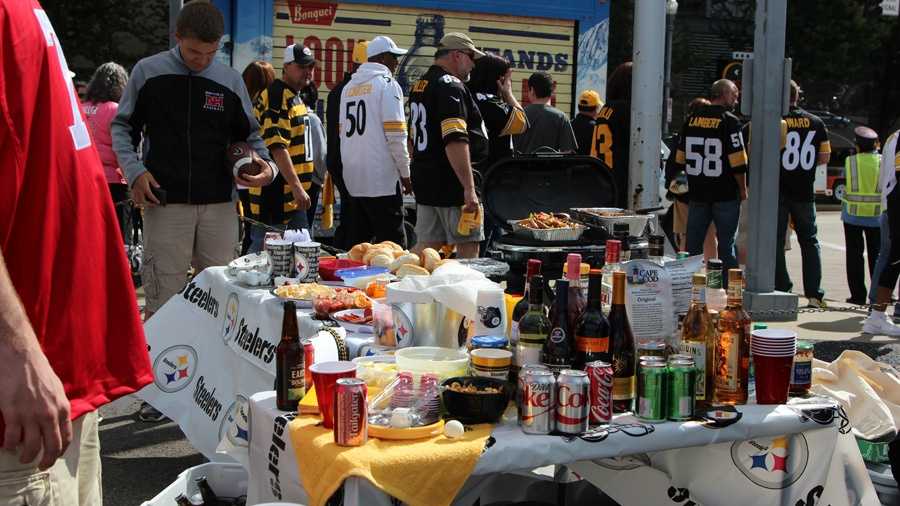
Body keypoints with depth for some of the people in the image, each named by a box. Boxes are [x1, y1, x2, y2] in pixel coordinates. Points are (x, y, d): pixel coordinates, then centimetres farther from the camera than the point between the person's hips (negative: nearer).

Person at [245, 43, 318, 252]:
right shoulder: (277, 96, -13)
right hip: (275, 196, -10)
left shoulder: (294, 97, 19)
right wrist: (297, 186, -27)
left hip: (292, 197, 10)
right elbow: (277, 146, -23)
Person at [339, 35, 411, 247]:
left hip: (353, 177, 8)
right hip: (381, 178, -8)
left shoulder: (349, 87, 17)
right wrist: (405, 173, -5)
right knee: (393, 242, -7)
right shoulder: (386, 83, -7)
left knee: (358, 239, 11)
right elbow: (396, 134, -13)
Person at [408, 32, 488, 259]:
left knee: (426, 246, 11)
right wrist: (469, 188, -26)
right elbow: (455, 141, -24)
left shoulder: (420, 85, 17)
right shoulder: (450, 86, -14)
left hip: (425, 181, 9)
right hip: (452, 186, -9)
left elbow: (414, 138, 24)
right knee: (468, 247, -2)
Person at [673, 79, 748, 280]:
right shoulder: (729, 121, -10)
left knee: (693, 244, 10)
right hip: (726, 195, -5)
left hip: (698, 193, 5)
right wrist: (743, 189, -3)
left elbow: (680, 158, 13)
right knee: (726, 245, 2)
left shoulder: (691, 120, 8)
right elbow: (738, 161, -14)